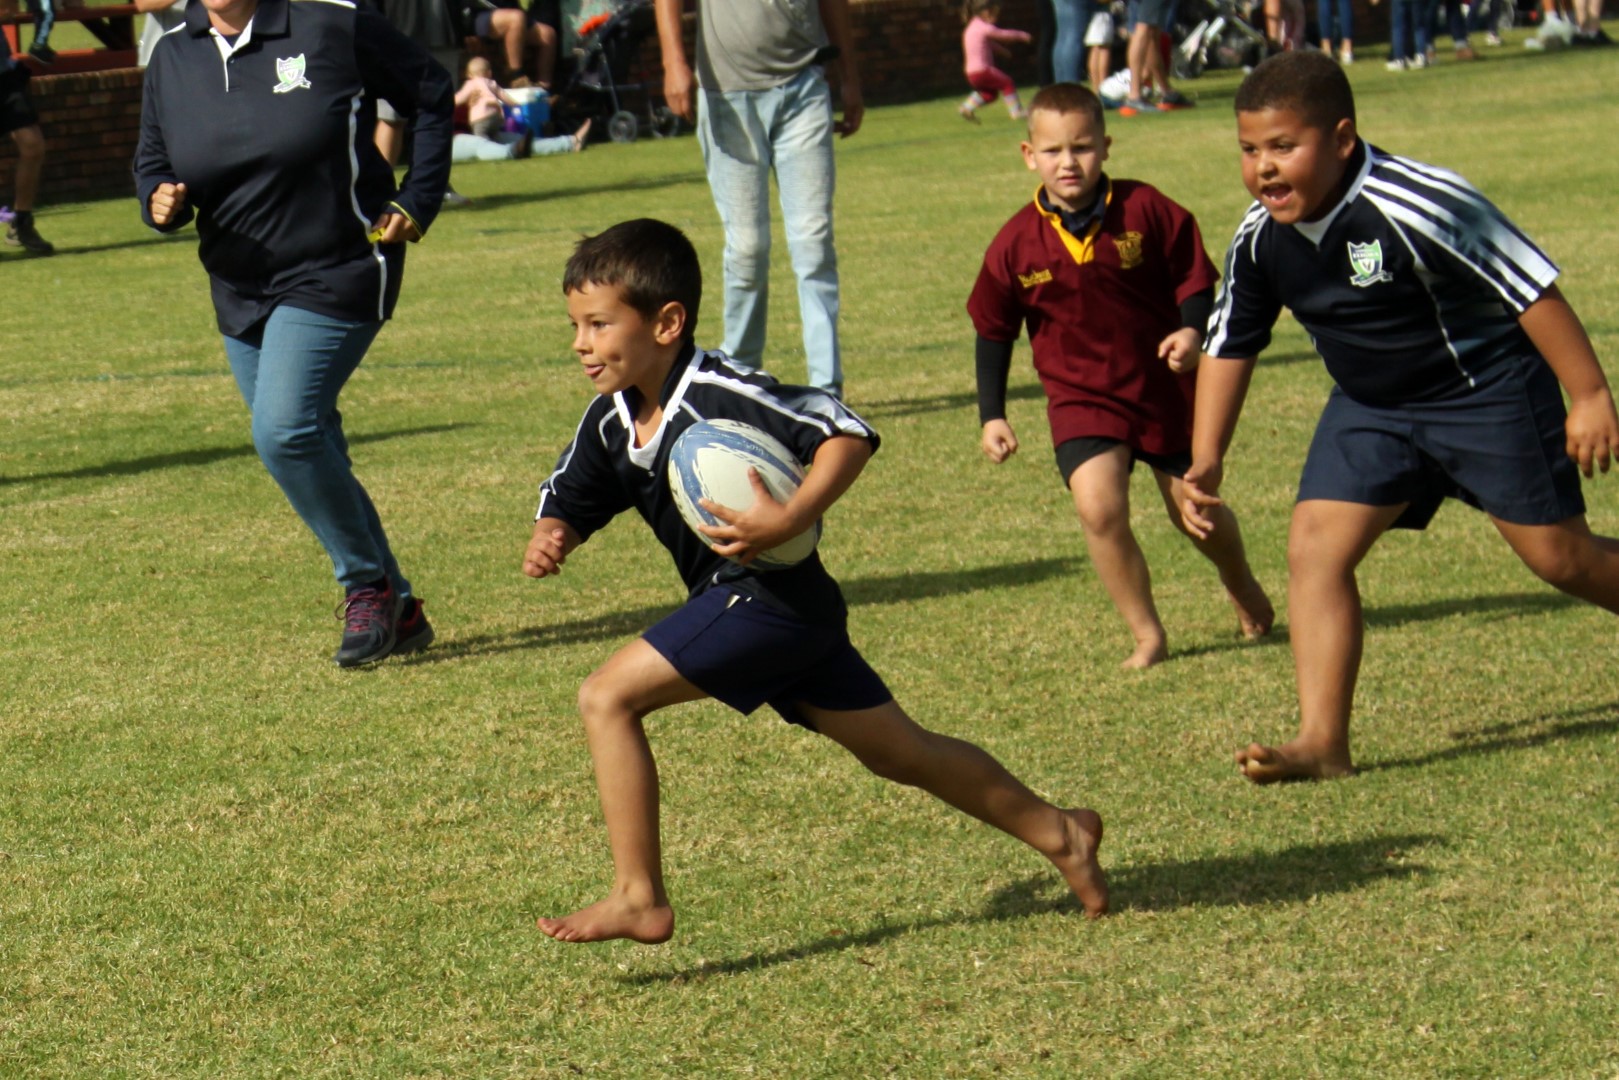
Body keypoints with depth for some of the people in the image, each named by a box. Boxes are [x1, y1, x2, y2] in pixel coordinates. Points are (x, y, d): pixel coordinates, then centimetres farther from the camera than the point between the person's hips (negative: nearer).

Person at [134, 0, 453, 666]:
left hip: (336, 275, -6)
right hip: (240, 291, 6)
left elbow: (432, 97, 0)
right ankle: (396, 612, 24)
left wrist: (416, 205, -5)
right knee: (310, 454, 10)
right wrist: (159, 201, -10)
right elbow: (152, 160, 14)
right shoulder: (172, 60, 4)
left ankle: (368, 586, -4)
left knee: (283, 430, -22)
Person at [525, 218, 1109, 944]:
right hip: (789, 613, 9)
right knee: (899, 751, 20)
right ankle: (1055, 832, 33)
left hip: (772, 596, -9)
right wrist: (548, 540, -11)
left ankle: (638, 898, -11)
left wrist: (791, 519, -35)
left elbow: (848, 433, -23)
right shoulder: (610, 421, 3)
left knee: (608, 697, -15)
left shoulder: (719, 394, -22)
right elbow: (568, 497, 12)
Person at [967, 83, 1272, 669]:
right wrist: (992, 416, 0)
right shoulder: (1016, 243, -10)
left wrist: (1191, 330, -24)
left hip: (1167, 390, 0)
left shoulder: (1145, 210, -13)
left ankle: (1244, 589, 47)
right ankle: (1148, 635, -6)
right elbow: (994, 332, 3)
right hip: (1083, 399, 0)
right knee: (1099, 506, -23)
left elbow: (1194, 278, -3)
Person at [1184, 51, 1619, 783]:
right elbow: (1230, 344, 6)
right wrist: (1206, 461, -1)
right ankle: (1322, 741, -10)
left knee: (1559, 555, 1)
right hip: (1372, 406, 6)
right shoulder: (1260, 240, -9)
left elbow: (1531, 288, -22)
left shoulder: (1417, 207, -29)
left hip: (1487, 390, -6)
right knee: (1315, 546, -10)